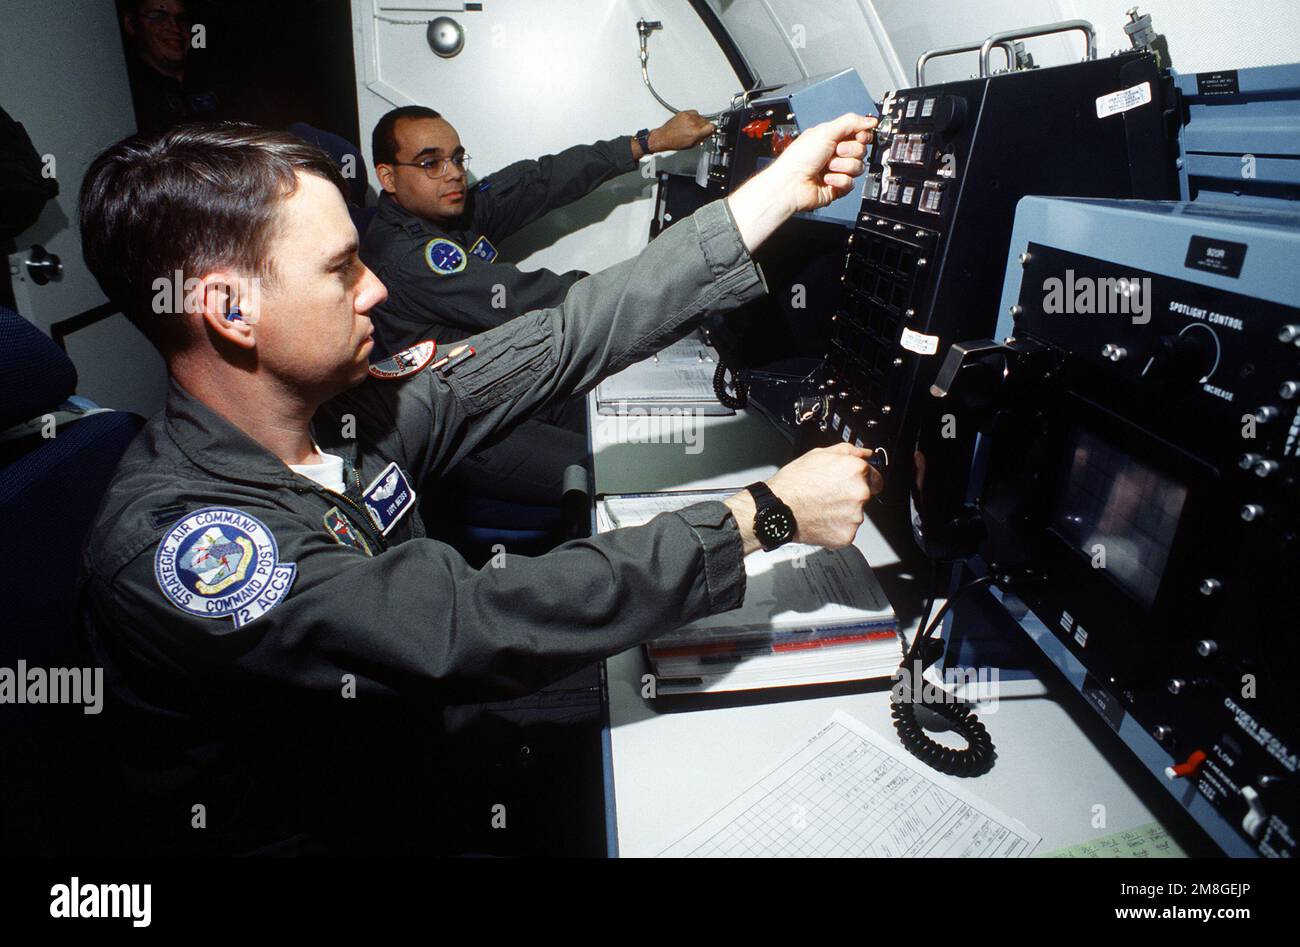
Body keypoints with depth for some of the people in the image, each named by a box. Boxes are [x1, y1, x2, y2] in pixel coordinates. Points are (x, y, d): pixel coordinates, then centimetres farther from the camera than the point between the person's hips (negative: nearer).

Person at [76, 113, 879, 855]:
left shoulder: (347, 418, -9)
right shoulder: (167, 543, -31)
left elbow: (567, 342, -11)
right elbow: (478, 630, -38)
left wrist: (778, 189, -8)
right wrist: (766, 514, -32)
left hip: (429, 781, 6)